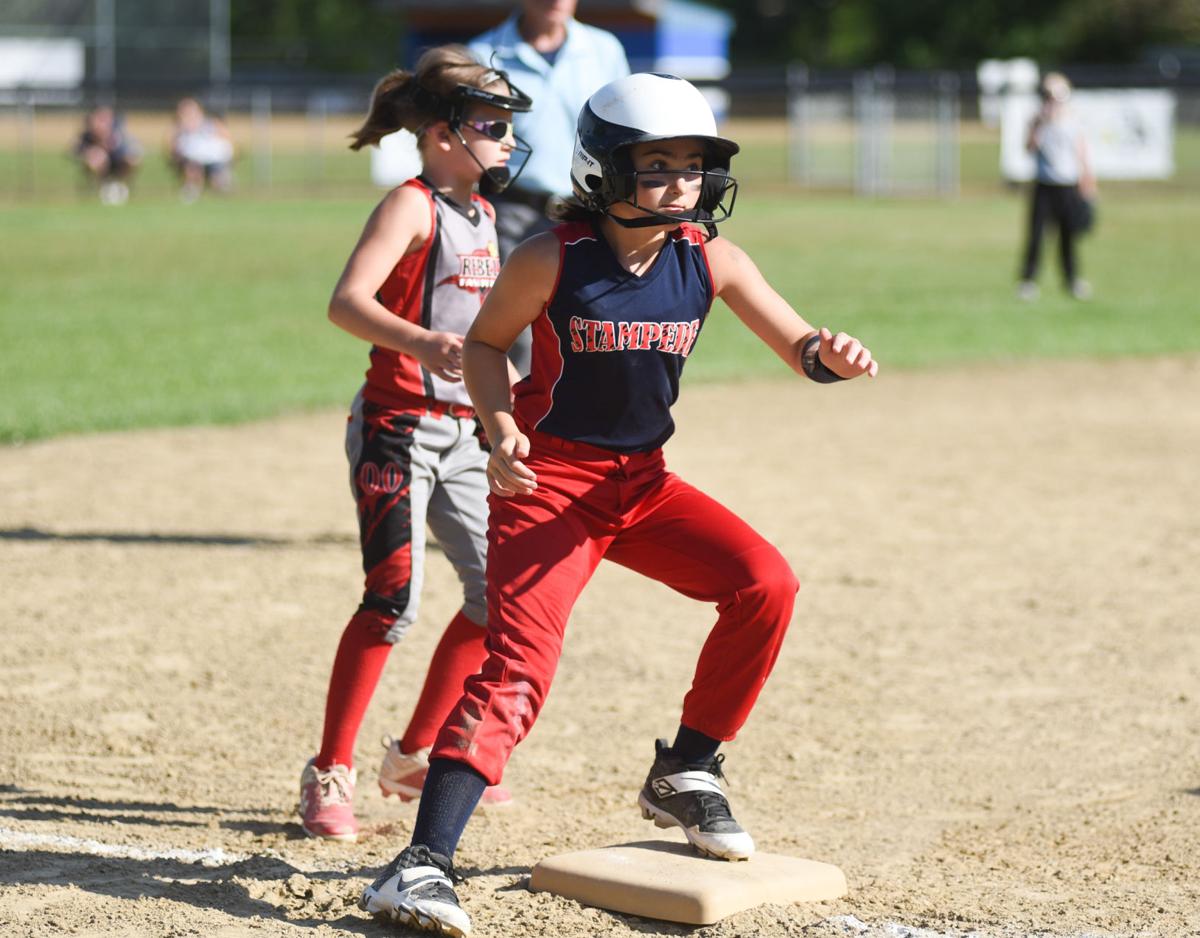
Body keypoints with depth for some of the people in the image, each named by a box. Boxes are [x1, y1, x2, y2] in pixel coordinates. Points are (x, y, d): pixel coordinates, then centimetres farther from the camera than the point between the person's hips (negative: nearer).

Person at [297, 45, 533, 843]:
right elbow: (346, 303, -26)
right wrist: (419, 343, -40)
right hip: (398, 426, -9)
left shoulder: (482, 215, 14)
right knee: (394, 598, -16)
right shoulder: (412, 206, -12)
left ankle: (417, 755, 23)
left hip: (463, 433, 9)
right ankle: (330, 776, -8)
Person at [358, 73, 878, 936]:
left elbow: (798, 345, -5)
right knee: (518, 663, -20)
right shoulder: (551, 260, -14)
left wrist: (829, 356, -29)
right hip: (549, 481, -5)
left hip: (644, 481, 5)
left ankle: (684, 773, 11)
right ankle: (423, 863, -24)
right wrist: (503, 429, -16)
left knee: (766, 583, -11)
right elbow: (485, 342, 0)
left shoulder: (711, 260, -4)